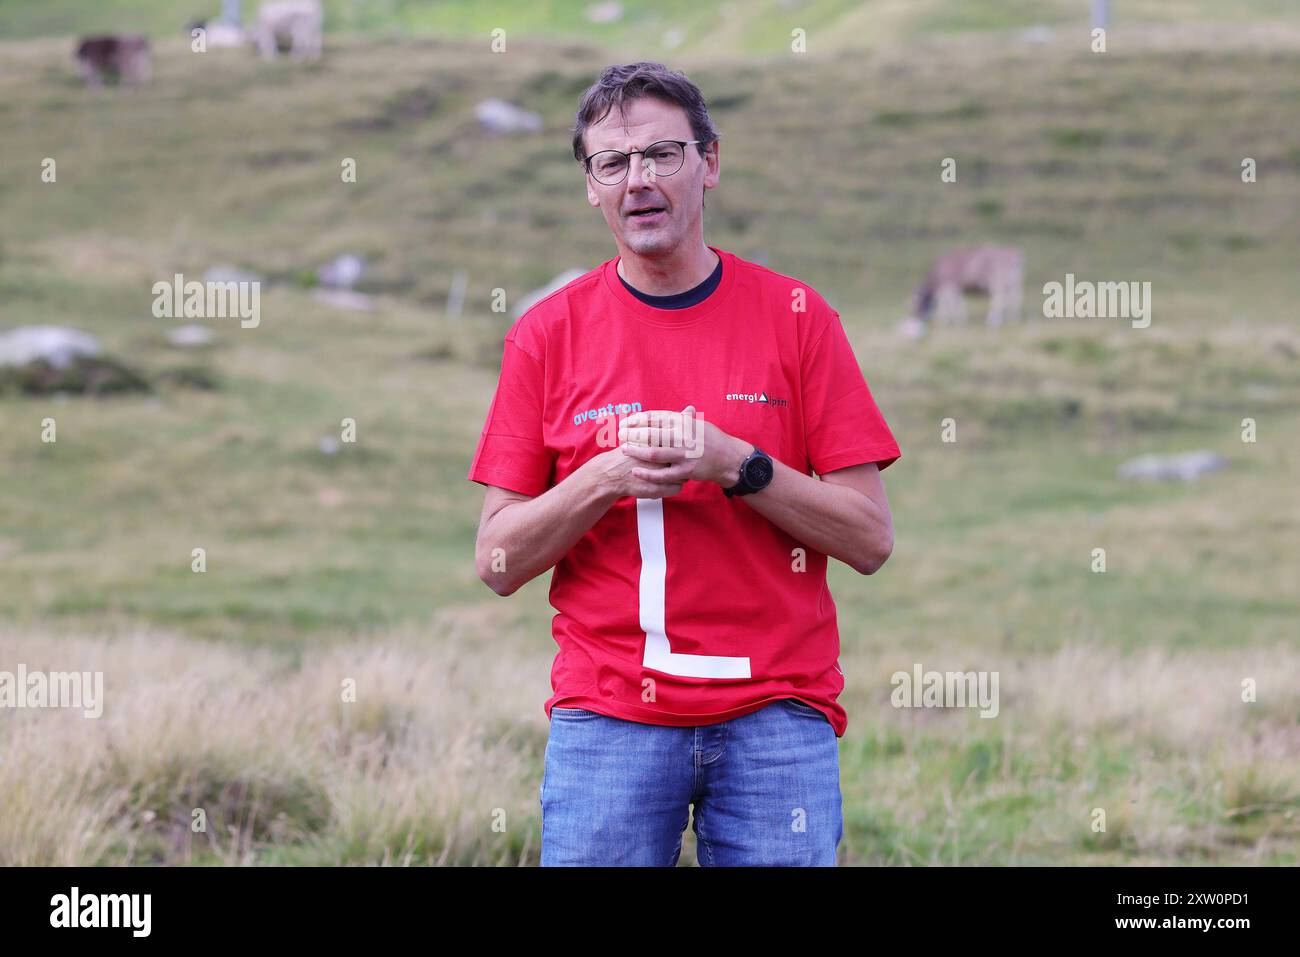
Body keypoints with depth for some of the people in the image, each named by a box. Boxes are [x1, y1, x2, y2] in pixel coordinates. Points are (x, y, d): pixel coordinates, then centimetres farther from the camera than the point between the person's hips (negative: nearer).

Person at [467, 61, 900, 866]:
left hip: (776, 707, 0)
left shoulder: (795, 316, 5)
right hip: (606, 710, 0)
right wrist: (606, 479, -12)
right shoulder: (548, 334, 7)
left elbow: (870, 539, 0)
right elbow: (499, 560, 4)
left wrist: (735, 465, -13)